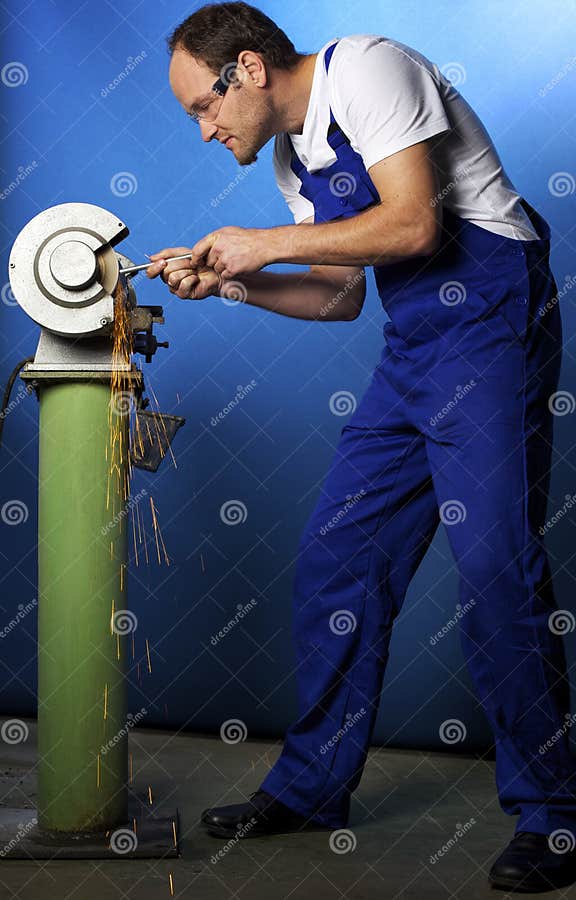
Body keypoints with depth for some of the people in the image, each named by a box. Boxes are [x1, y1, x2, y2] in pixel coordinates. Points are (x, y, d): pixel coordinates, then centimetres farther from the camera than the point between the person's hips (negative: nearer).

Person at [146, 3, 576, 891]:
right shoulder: (293, 158, 16)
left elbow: (413, 224, -19)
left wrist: (267, 242, -12)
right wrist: (228, 279, 5)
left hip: (491, 324, -9)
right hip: (411, 349, 9)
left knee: (494, 567, -13)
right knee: (333, 558, 7)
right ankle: (312, 786, 19)